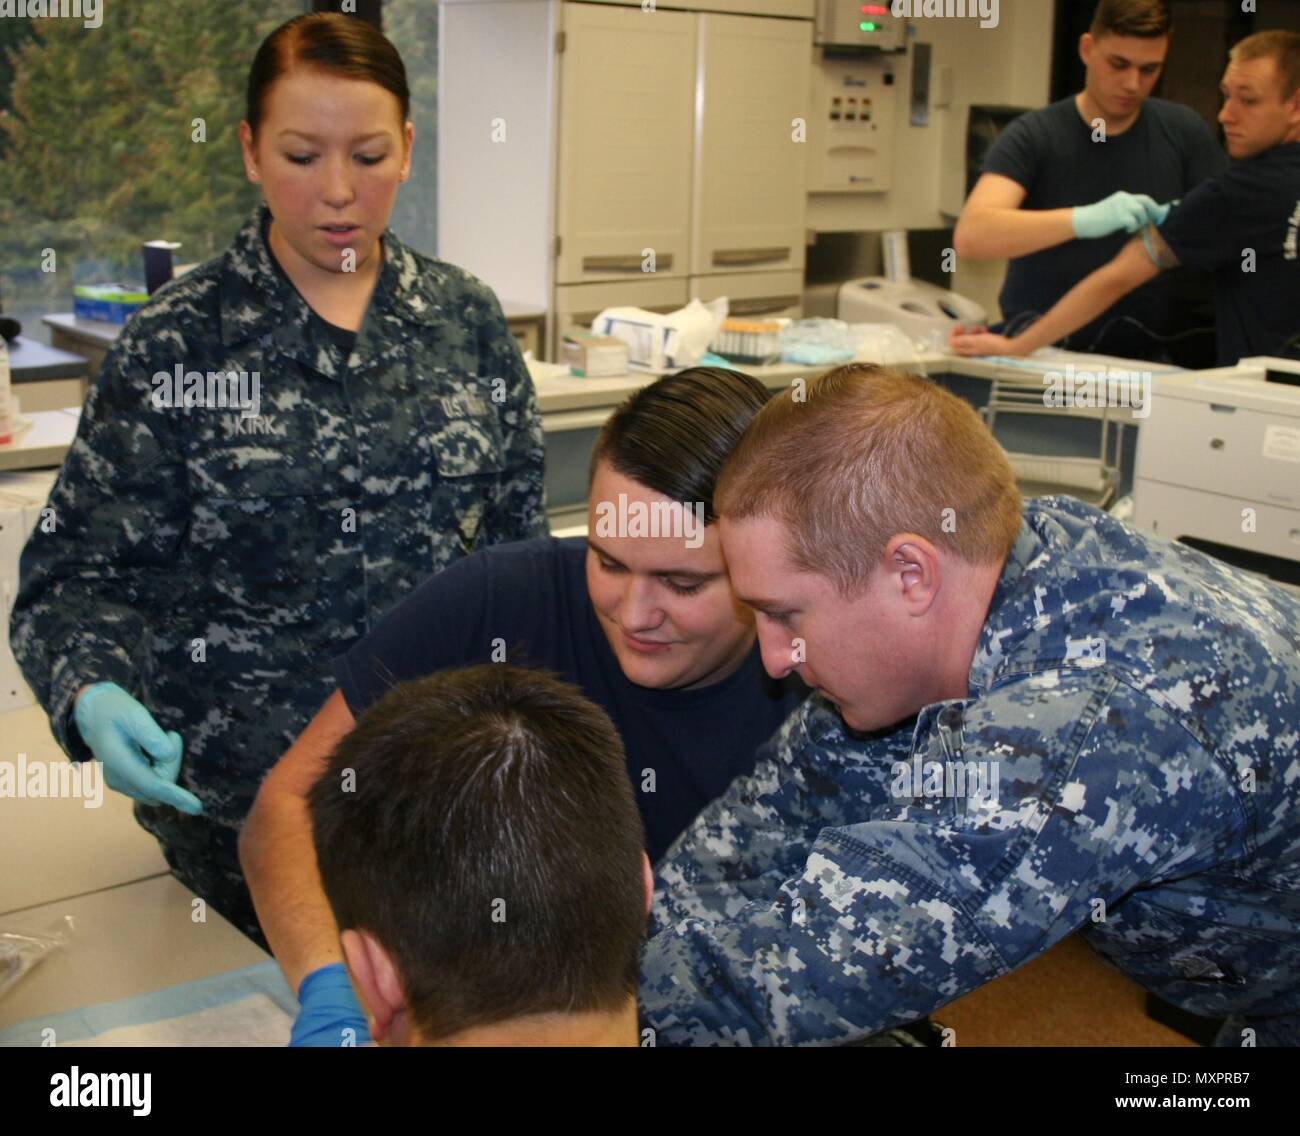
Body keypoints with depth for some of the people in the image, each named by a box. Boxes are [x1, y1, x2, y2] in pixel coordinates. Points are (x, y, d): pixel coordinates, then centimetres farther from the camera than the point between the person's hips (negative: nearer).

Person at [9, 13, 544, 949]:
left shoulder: (466, 318, 3)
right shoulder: (177, 341, -6)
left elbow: (518, 529, 10)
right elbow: (84, 570, -5)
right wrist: (95, 694, -25)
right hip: (243, 791, -3)